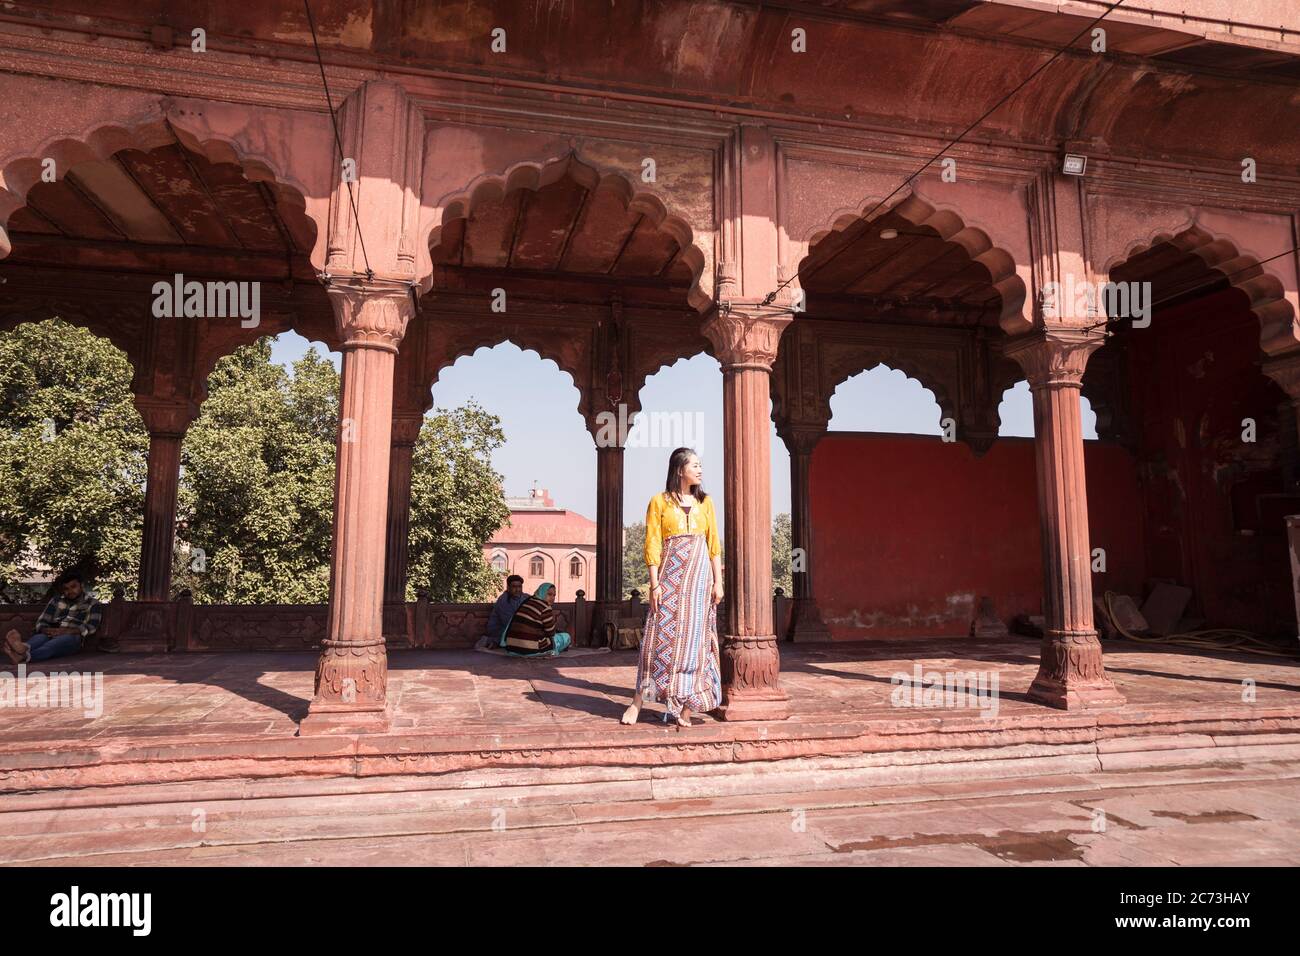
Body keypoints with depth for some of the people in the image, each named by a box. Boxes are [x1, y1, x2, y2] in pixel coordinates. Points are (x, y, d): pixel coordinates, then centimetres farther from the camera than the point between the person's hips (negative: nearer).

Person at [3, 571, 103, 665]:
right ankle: (24, 648, -68)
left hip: (72, 638, -3)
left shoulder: (93, 604, 10)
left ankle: (25, 656, -65)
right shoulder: (56, 600, 21)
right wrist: (48, 631, -13)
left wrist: (65, 632, -21)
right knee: (40, 637, -32)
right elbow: (41, 623, 13)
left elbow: (89, 628, -4)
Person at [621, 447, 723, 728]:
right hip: (670, 574, -3)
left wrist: (718, 581, 3)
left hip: (700, 574, 3)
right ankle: (639, 700, 9)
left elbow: (714, 545, 9)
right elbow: (652, 545, -2)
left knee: (694, 636, 2)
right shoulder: (659, 502, 2)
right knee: (661, 634, -2)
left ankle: (686, 706, 8)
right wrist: (654, 583, -9)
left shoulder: (705, 502, 11)